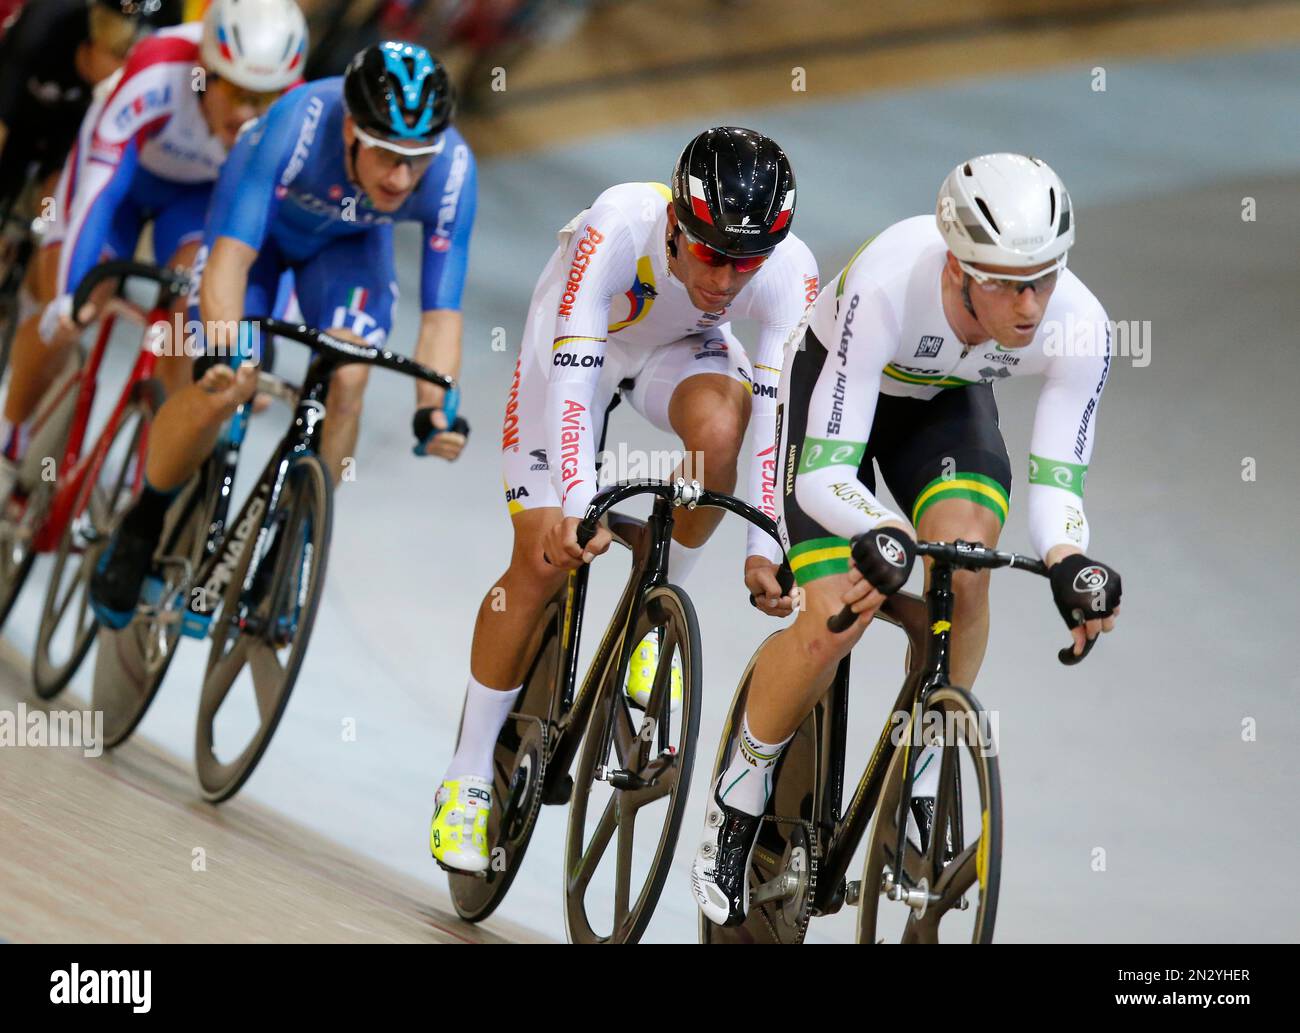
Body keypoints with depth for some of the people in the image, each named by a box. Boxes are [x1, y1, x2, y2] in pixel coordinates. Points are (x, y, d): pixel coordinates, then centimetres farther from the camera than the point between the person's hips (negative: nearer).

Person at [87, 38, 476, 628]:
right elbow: (230, 254, -42)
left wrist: (435, 412, -43)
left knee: (346, 381, -22)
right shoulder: (295, 124, -41)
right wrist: (224, 350, -58)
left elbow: (441, 312, -28)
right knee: (222, 392, -18)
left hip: (350, 242, 2)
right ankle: (141, 529, 9)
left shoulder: (453, 170, -33)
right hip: (259, 222, -2)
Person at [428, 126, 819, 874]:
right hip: (576, 346, -2)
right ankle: (468, 778, 1)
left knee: (719, 428, -34)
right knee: (546, 558, -13)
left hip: (681, 350, 2)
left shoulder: (790, 272, -32)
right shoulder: (615, 230, -39)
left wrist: (766, 547, -41)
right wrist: (577, 505, -51)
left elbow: (780, 411, -33)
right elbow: (569, 374, -42)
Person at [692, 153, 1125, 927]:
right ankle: (737, 805, 7)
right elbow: (823, 473, -41)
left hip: (947, 401, 3)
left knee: (967, 554, -28)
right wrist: (881, 534, -61)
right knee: (835, 623, -19)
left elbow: (1056, 482, -26)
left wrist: (1068, 561, -48)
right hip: (834, 381, -3)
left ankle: (920, 776, -5)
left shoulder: (1079, 327, -32)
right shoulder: (887, 286, -42)